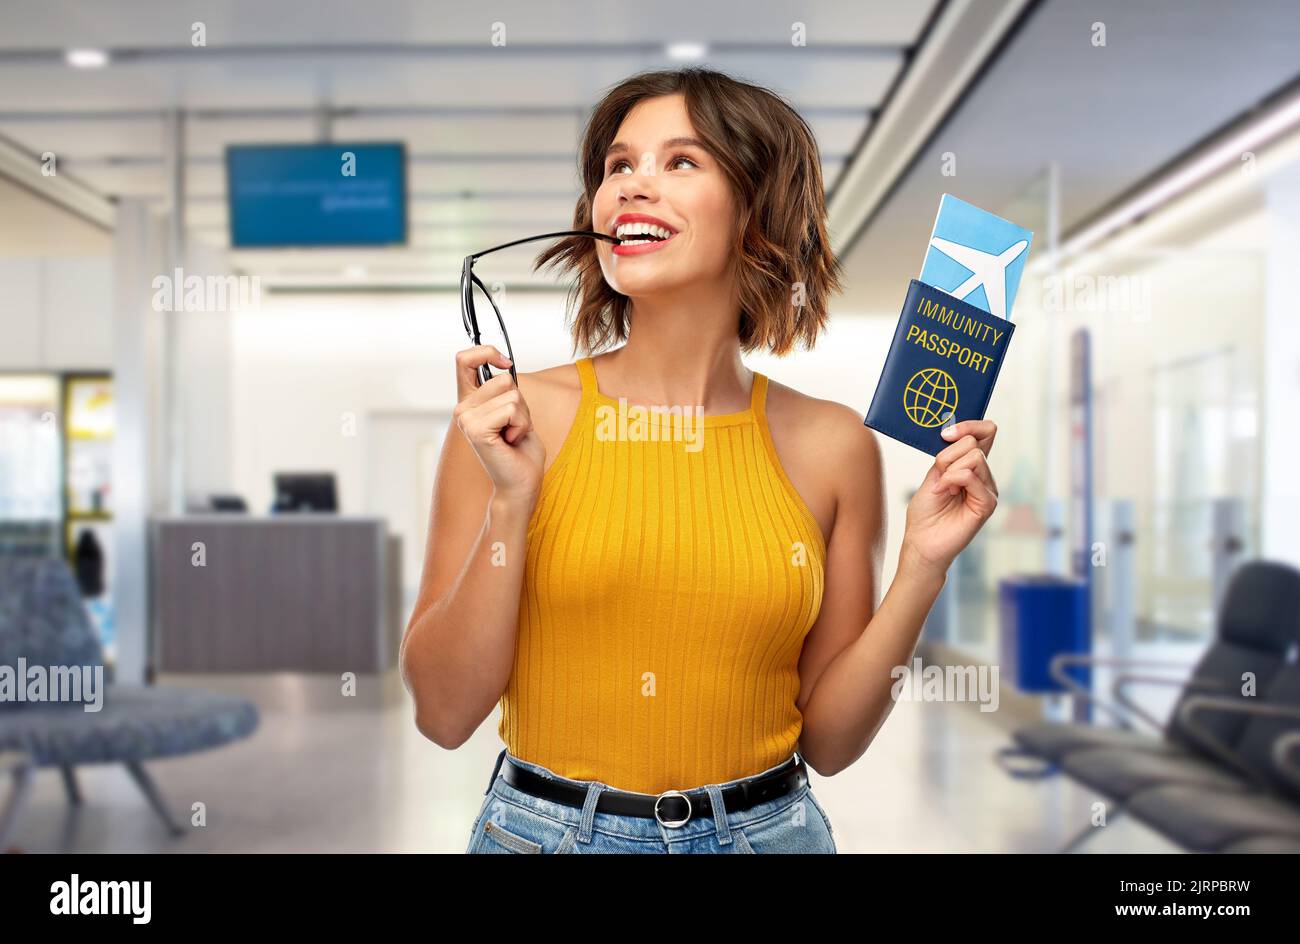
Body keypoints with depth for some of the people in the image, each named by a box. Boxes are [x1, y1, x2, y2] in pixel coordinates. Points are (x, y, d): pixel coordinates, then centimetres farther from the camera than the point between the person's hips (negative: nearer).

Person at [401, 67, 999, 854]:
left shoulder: (831, 445, -6)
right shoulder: (510, 416, -10)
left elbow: (828, 742, -2)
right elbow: (445, 713, -10)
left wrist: (923, 569, -12)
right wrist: (510, 502, -20)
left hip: (767, 828, 1)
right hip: (547, 827, -1)